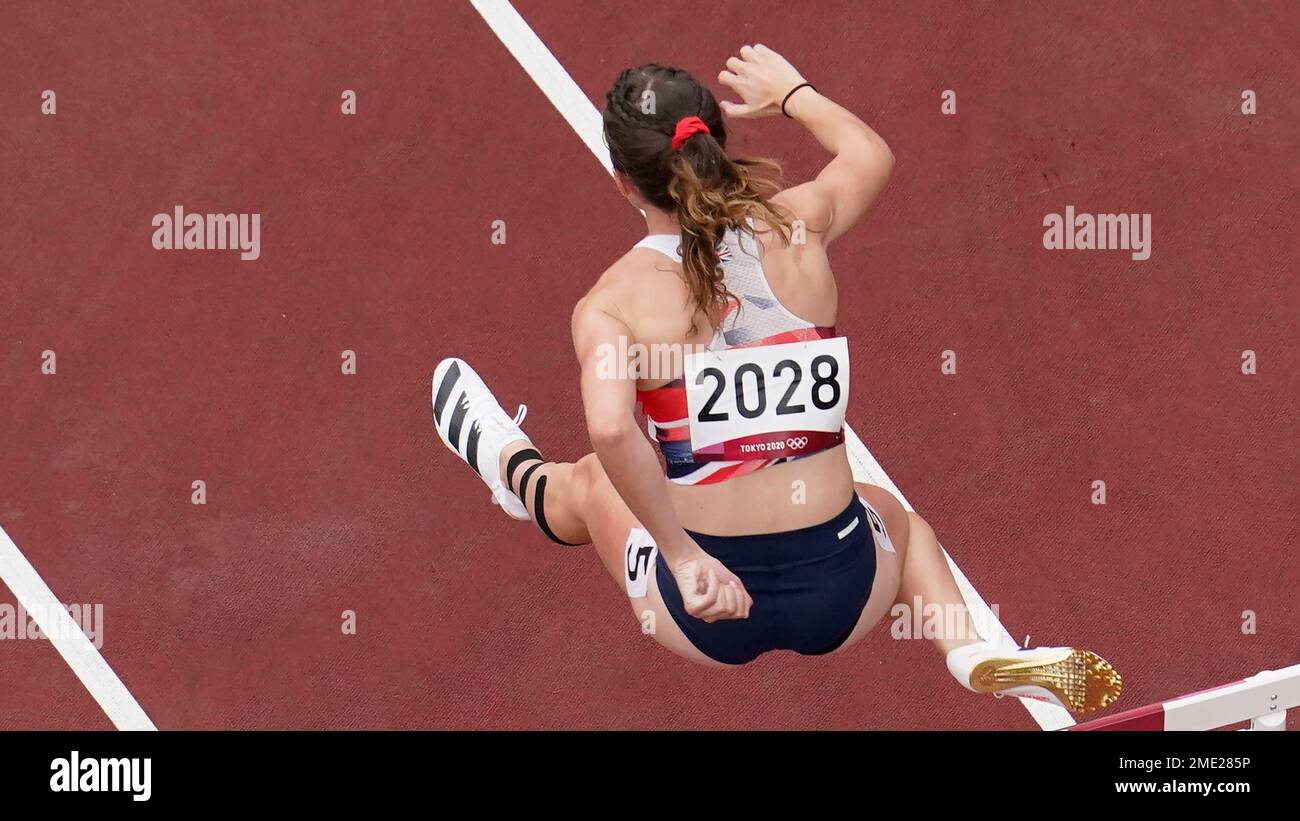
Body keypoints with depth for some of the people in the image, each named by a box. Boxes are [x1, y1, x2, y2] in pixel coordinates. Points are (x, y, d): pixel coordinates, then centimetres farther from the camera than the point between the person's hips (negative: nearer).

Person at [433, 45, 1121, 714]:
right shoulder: (797, 227, -4)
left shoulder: (609, 304, -13)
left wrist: (684, 555, -22)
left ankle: (512, 468, 66)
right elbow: (870, 153, 18)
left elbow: (610, 429, -32)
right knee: (891, 512, 40)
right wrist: (792, 93, 35)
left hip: (706, 619, -1)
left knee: (589, 482, 32)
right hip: (843, 597, 2)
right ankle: (976, 655, 16)